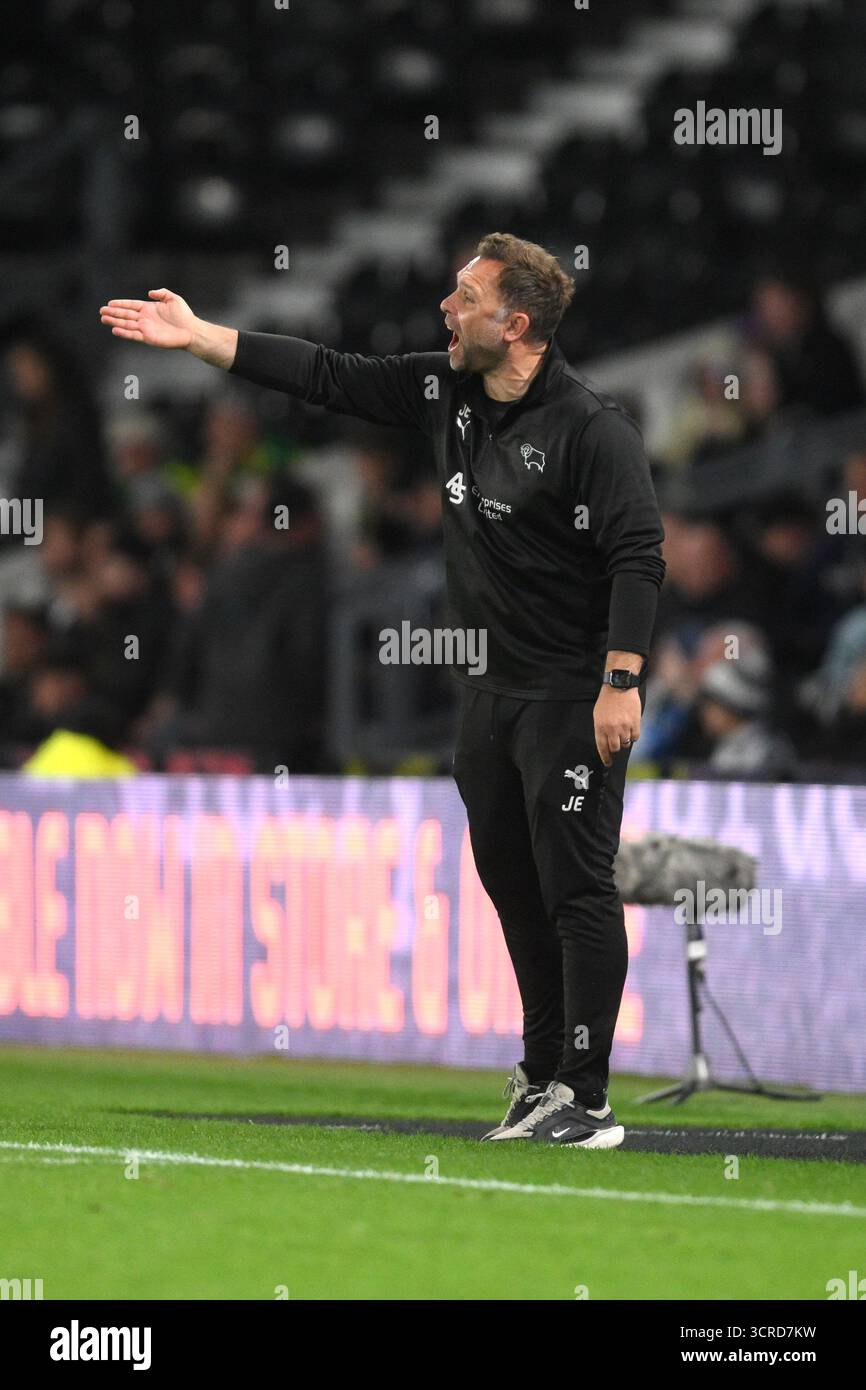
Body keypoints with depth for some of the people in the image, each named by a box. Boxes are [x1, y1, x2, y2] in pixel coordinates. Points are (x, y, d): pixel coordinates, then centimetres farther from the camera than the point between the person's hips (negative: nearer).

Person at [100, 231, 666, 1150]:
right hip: (489, 689, 8)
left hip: (573, 696, -8)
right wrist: (195, 338, 12)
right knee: (511, 883, 13)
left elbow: (638, 554, -19)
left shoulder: (590, 426, -16)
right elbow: (328, 377, 13)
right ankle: (543, 1075, 23)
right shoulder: (446, 392, 7)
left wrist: (621, 680, -25)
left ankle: (586, 1102, -9)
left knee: (576, 890, -9)